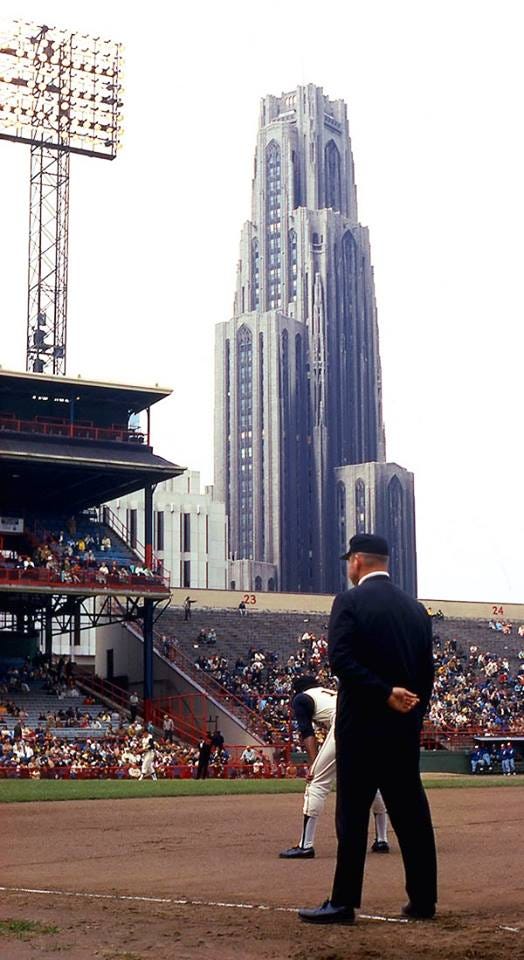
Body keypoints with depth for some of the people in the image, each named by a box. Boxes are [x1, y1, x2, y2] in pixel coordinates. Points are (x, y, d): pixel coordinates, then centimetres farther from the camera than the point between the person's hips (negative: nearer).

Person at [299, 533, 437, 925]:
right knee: (411, 813, 9)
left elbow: (341, 659, -19)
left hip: (362, 724, -5)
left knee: (353, 813, -2)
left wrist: (385, 693, -19)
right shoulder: (416, 609, 11)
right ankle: (423, 900, 12)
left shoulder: (350, 602, -6)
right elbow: (427, 671, 11)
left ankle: (344, 901, 0)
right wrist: (413, 714, 15)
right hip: (406, 729, 6)